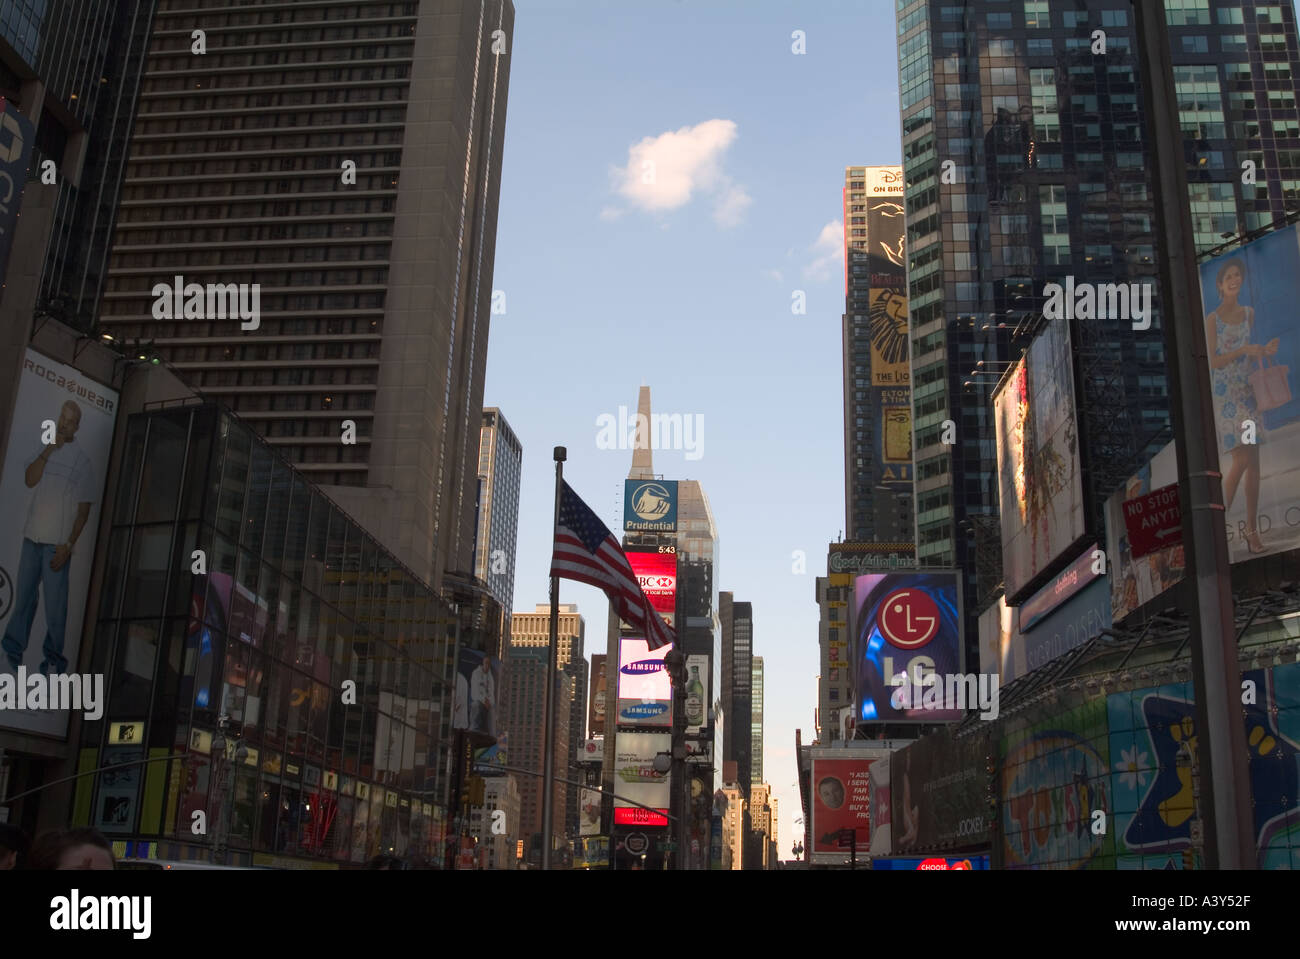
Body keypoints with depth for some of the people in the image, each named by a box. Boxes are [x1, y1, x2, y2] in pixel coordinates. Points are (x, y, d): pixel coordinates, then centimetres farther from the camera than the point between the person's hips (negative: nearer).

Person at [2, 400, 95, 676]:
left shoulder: (82, 461, -4)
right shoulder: (44, 450, 9)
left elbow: (84, 509, -5)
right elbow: (30, 480, -7)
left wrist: (68, 546, -12)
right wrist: (49, 449, -16)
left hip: (58, 543, -4)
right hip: (32, 537, 4)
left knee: (55, 603, 0)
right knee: (24, 595, 10)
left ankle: (53, 658, 11)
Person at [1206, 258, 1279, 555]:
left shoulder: (1249, 313, 11)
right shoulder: (1213, 319, -4)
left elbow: (1253, 350, 20)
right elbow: (1214, 361, -9)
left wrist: (1265, 350, -1)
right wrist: (1243, 350, -21)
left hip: (1250, 393, 5)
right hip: (1226, 395, -5)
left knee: (1254, 462, 2)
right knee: (1241, 459, -14)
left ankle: (1252, 528, 6)